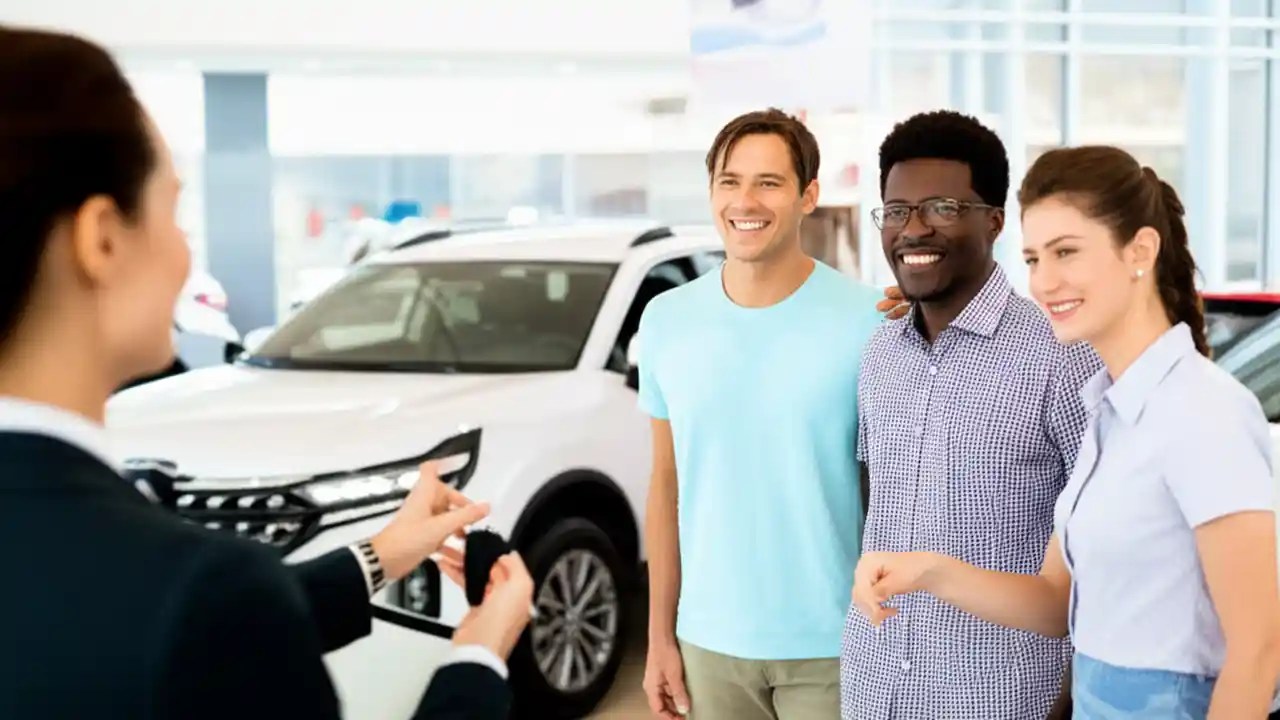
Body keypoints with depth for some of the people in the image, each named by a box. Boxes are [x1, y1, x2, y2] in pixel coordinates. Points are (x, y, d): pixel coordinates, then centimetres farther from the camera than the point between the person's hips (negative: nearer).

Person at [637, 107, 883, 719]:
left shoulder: (868, 323, -10)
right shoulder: (666, 320, 1)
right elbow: (666, 486, 7)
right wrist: (660, 634, 6)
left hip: (833, 646, -3)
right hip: (711, 641, 3)